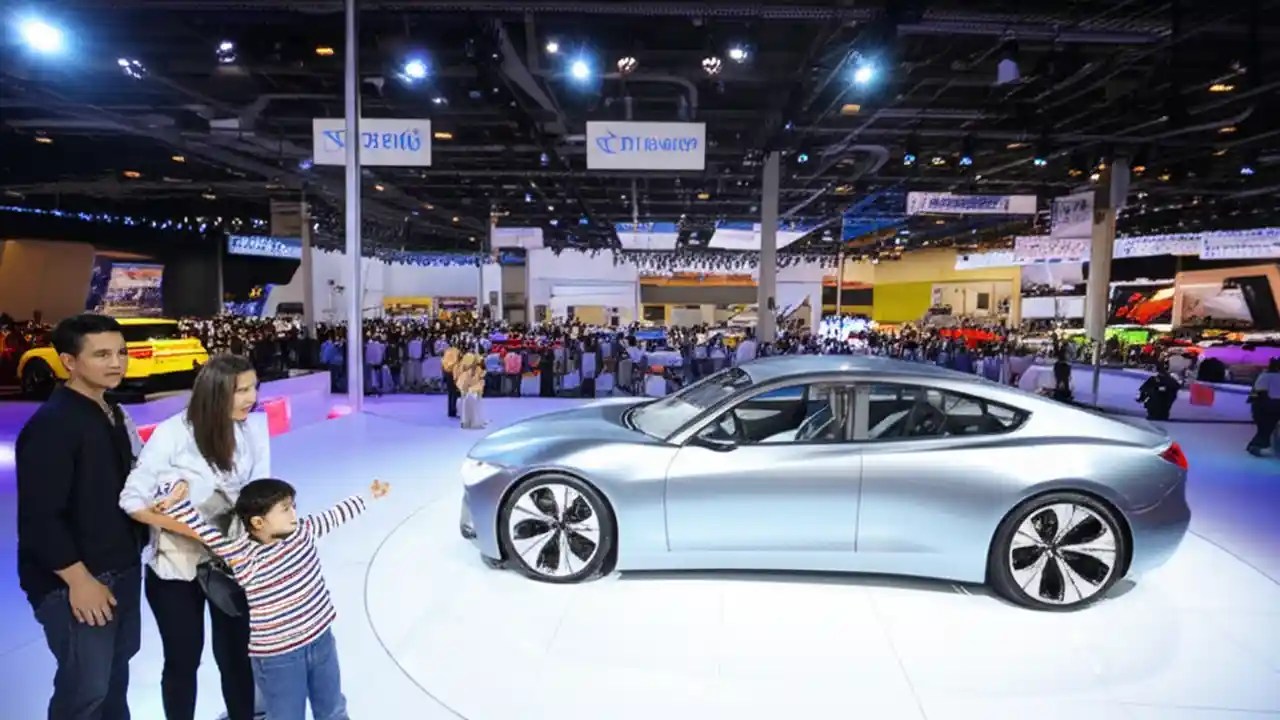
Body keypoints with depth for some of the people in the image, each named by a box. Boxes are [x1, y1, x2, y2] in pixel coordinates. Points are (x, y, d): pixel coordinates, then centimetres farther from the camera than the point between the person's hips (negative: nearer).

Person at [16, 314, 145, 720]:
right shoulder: (52, 424, -19)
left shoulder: (112, 413, 8)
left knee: (116, 669, 21)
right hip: (74, 580, -8)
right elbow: (39, 517, -21)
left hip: (122, 568, 8)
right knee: (85, 687, 2)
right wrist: (78, 579, -19)